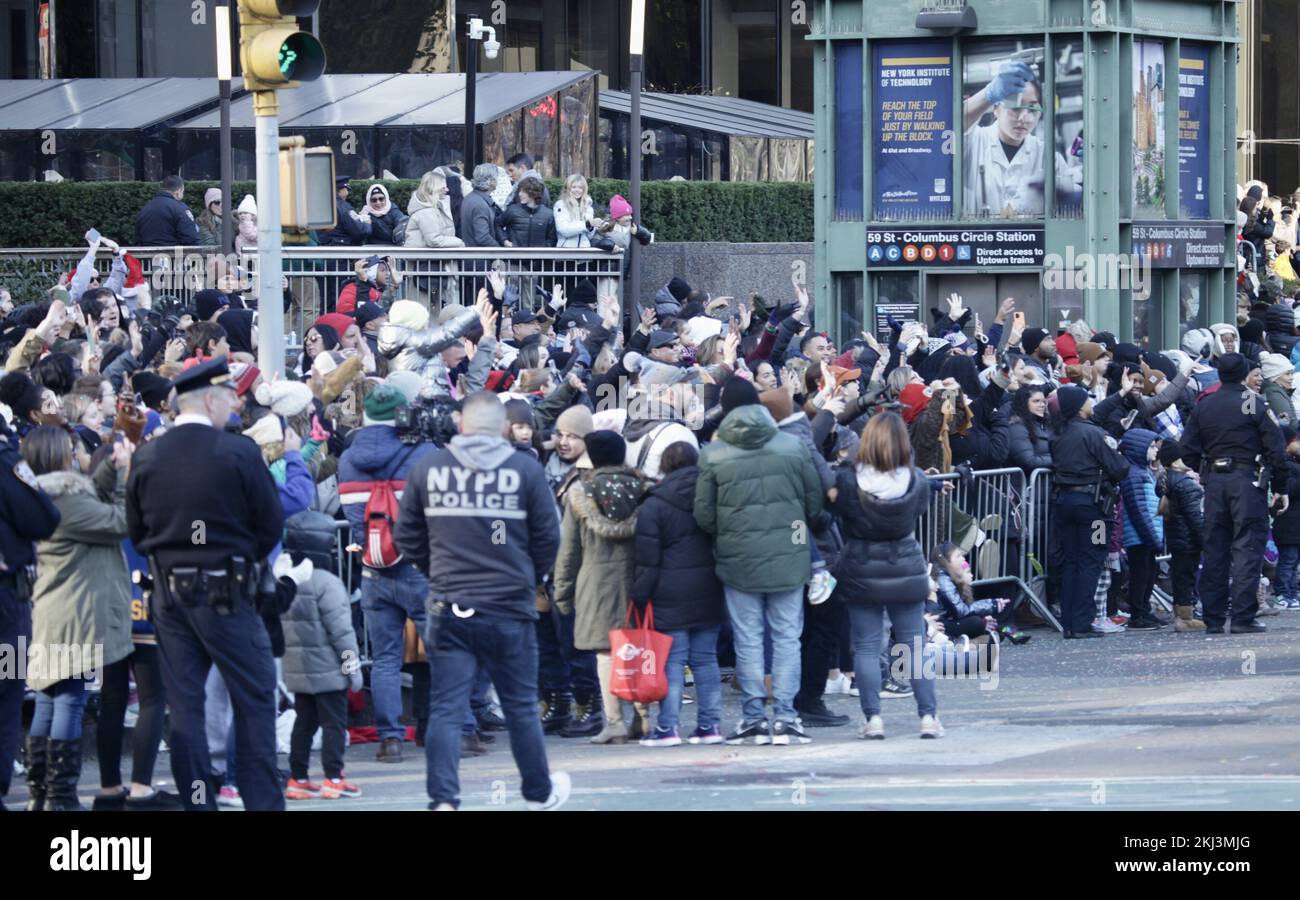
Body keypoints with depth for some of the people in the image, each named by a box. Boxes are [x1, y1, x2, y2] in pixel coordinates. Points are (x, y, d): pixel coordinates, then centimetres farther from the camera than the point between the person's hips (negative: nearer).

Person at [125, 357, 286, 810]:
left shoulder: (147, 457, 0)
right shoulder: (238, 453, -11)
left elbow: (136, 529, 8)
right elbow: (271, 522, -6)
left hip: (169, 592, 4)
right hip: (226, 592, -4)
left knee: (184, 702, 7)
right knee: (254, 697, 5)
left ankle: (197, 801, 7)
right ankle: (263, 799, 3)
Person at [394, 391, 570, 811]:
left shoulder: (427, 468, -1)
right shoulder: (525, 469, -5)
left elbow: (407, 538, 6)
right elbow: (548, 538, 0)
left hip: (448, 607, 0)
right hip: (509, 609, 0)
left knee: (446, 709, 1)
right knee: (521, 706, 13)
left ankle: (443, 799, -9)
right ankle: (540, 791, 29)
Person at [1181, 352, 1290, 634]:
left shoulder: (1202, 406, 7)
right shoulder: (1255, 405, -5)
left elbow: (1188, 452, 6)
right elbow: (1276, 451, -7)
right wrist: (1281, 488, 1)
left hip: (1214, 483, 4)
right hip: (1247, 481, -4)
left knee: (1214, 550, 9)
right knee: (1247, 548, -3)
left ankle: (1213, 618, 9)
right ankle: (1242, 617, -9)